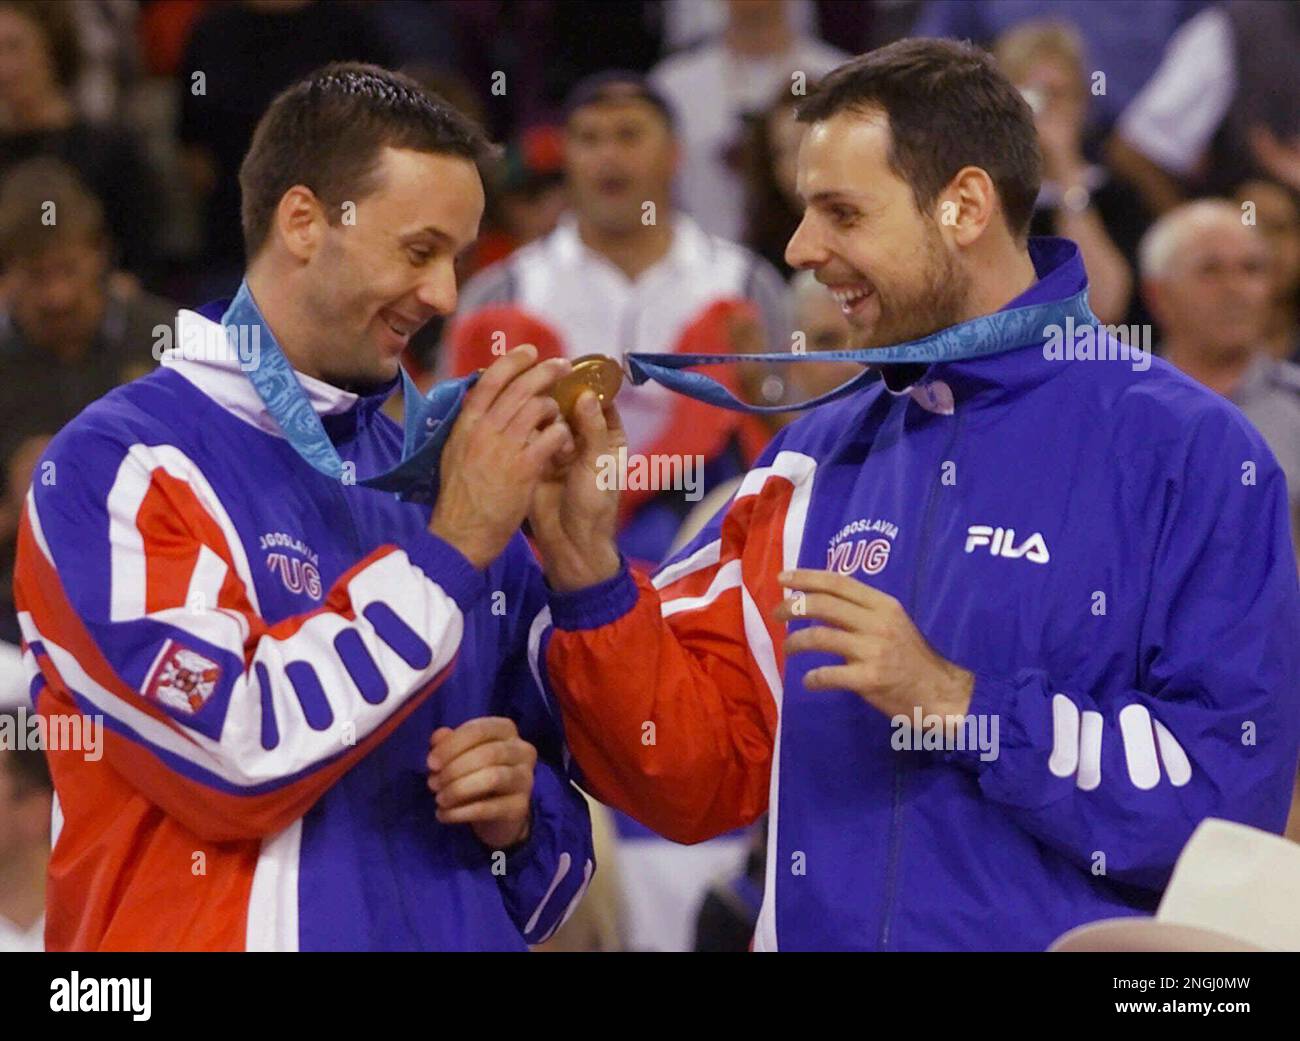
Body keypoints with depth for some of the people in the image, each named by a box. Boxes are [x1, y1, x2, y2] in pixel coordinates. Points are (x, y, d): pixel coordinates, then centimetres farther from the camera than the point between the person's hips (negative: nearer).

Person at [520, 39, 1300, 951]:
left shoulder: (1189, 455, -9)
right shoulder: (817, 459, 8)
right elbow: (702, 781, 6)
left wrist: (959, 703, -20)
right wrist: (590, 575, -6)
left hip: (1066, 934, -4)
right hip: (819, 929, 4)